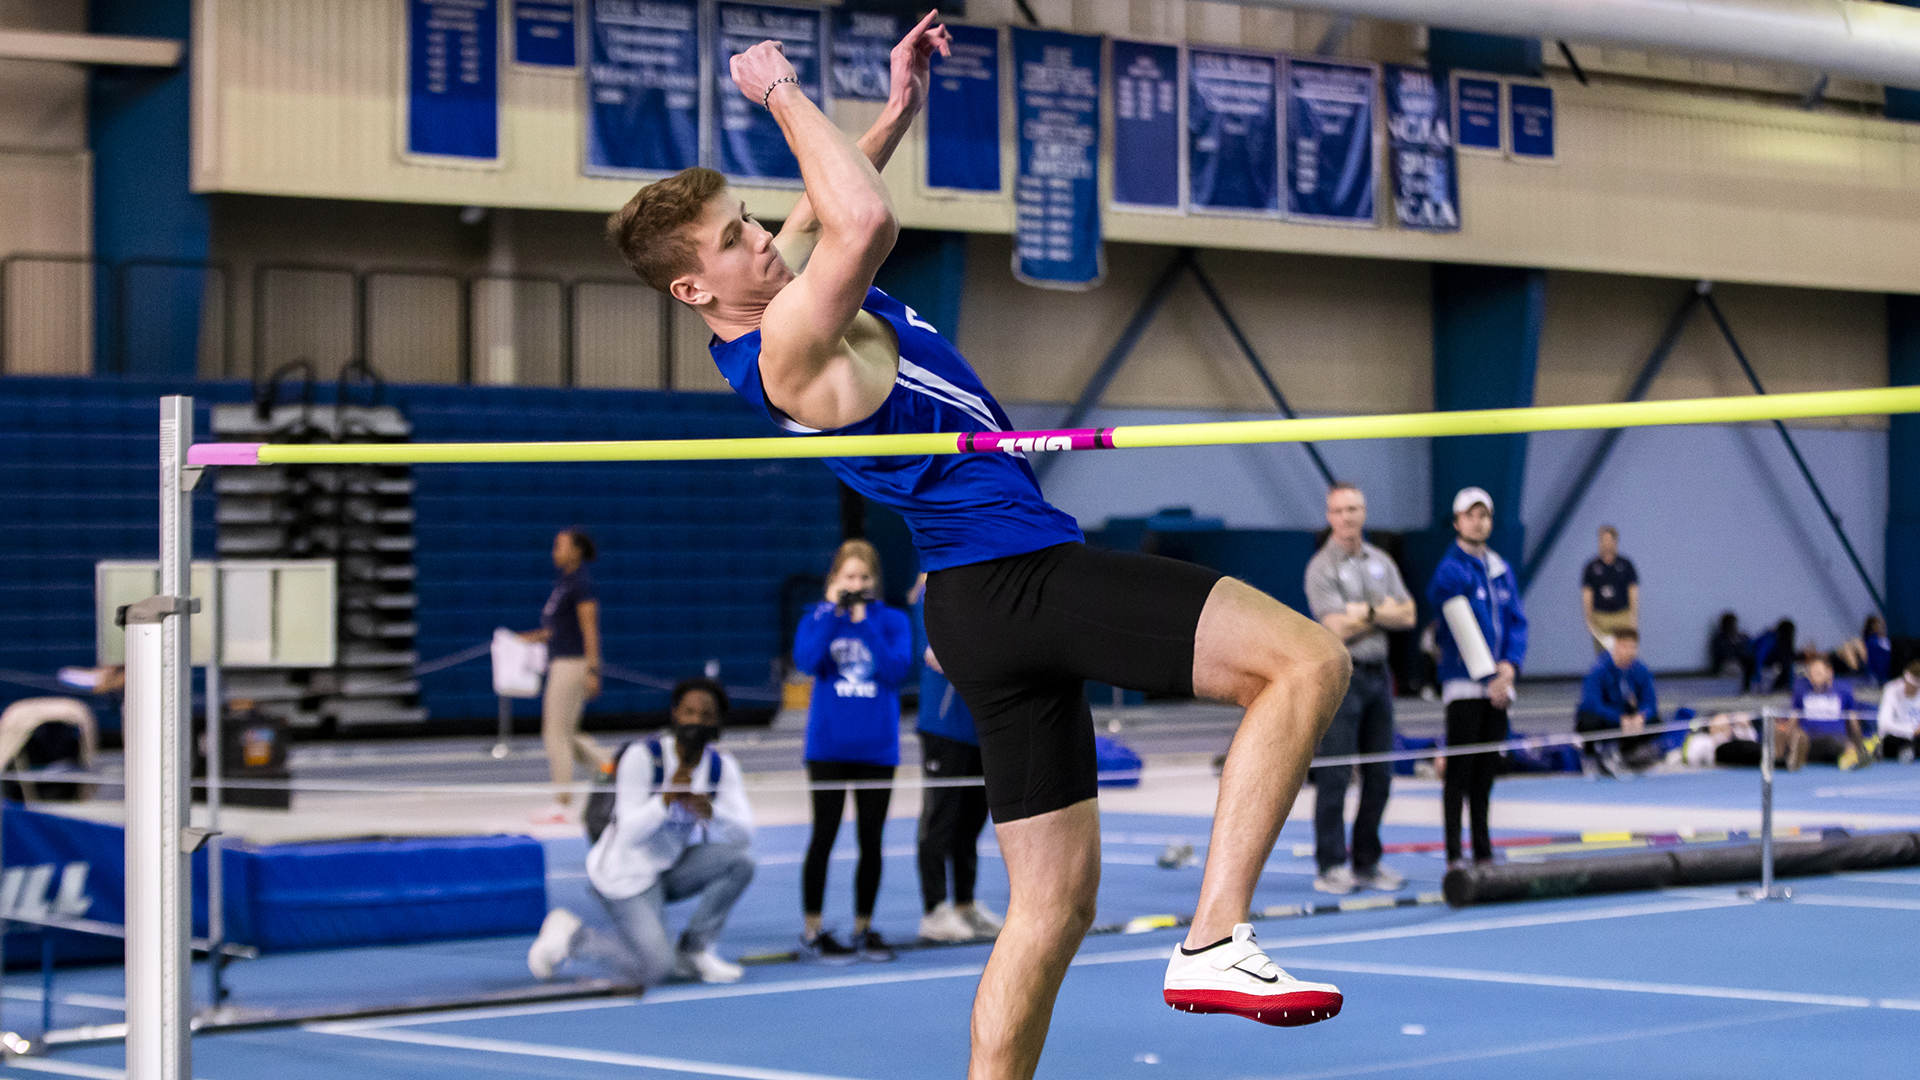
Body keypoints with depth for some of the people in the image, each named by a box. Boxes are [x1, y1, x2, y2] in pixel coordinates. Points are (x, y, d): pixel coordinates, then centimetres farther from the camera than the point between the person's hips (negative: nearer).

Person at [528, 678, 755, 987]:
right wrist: (666, 800, -41)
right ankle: (572, 936, 6)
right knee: (655, 970, -19)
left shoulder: (722, 766, -5)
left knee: (739, 860, -19)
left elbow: (743, 833, -15)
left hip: (672, 868, 6)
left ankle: (694, 950, -3)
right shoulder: (642, 757, -20)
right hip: (625, 874, -6)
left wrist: (709, 813, -34)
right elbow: (630, 833, -26)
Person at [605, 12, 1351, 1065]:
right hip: (1016, 575, -10)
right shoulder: (786, 357, -18)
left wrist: (897, 109, 22)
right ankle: (1214, 943, -24)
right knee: (1308, 661, -17)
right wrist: (784, 95, -22)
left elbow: (830, 210, 32)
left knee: (1054, 899, 11)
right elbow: (867, 222, -34)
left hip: (990, 602, 10)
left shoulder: (777, 303, 12)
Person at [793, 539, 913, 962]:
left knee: (871, 841, 6)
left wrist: (865, 623, -16)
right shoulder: (818, 617, 2)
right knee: (824, 836, 0)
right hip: (828, 746, -2)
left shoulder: (892, 621, 3)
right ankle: (812, 929, 7)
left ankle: (863, 928, 15)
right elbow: (806, 661, -16)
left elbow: (897, 669, -12)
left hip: (877, 747, 2)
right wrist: (833, 611, -15)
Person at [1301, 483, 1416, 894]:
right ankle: (1330, 867, -4)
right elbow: (1338, 627, -15)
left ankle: (1367, 863, 16)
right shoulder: (1321, 567, -6)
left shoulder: (1381, 562, 13)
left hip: (1378, 674, 6)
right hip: (1340, 676, -6)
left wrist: (1365, 612, -9)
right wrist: (1383, 614, -3)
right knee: (1334, 776, -7)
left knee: (1379, 776, 8)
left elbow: (1407, 615, 4)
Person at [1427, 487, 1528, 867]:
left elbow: (1517, 621, 10)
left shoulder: (1502, 570, 13)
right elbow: (1465, 629, -15)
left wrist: (1511, 664, -7)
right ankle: (1454, 854, -3)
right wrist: (1489, 677, -19)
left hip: (1498, 686, 6)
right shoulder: (1450, 572, -8)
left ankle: (1483, 852, 16)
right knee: (1460, 771, -5)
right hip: (1464, 684, -6)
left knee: (1486, 771, 10)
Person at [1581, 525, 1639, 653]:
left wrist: (1634, 618, -5)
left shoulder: (1626, 564, 6)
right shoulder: (1591, 567, 6)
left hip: (1622, 617, 0)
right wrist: (1589, 620, -6)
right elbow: (1586, 594, 4)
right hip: (1600, 618, 0)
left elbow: (1634, 592, 4)